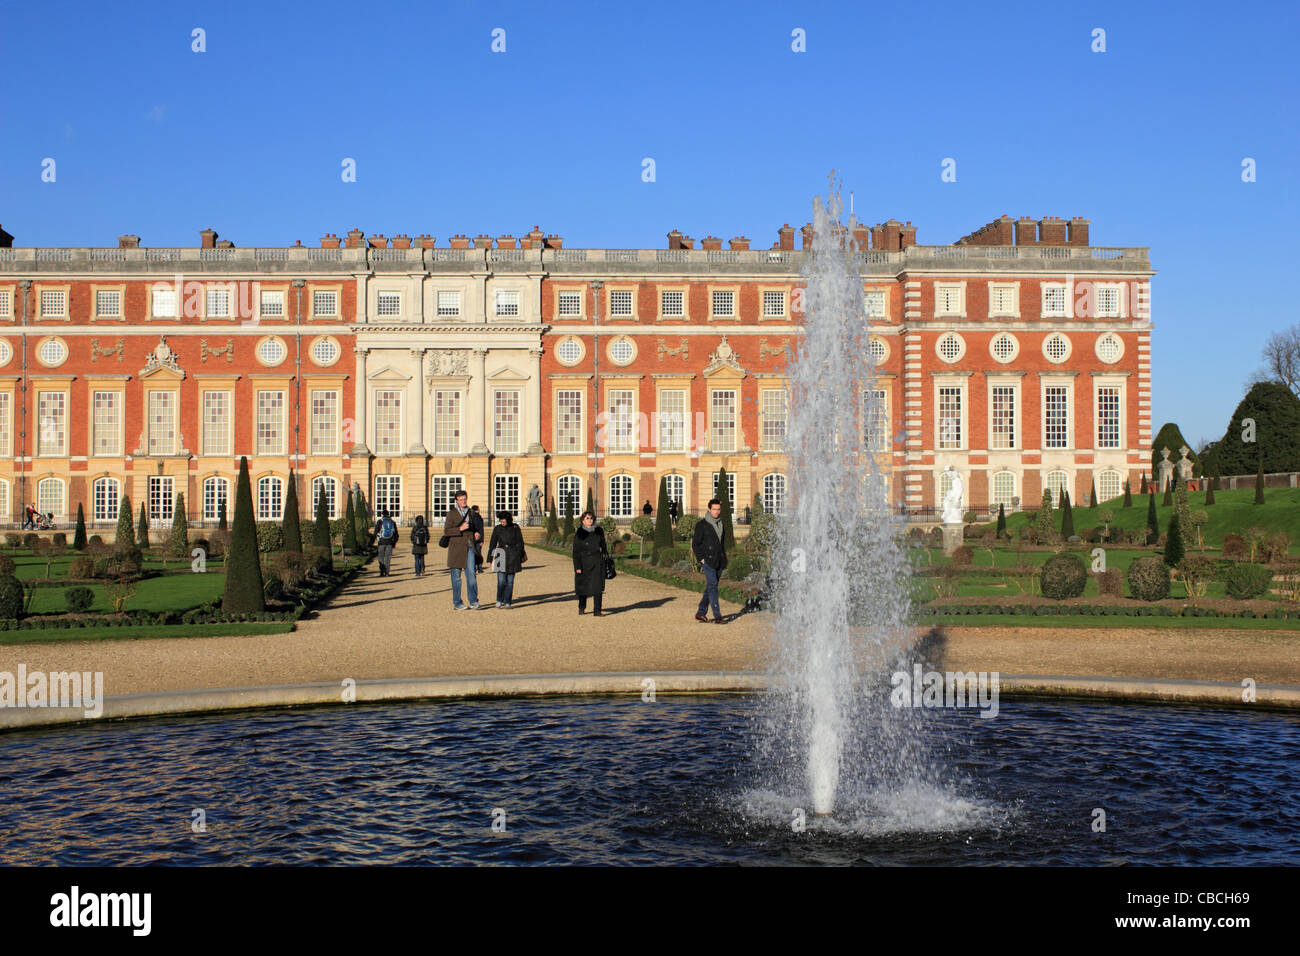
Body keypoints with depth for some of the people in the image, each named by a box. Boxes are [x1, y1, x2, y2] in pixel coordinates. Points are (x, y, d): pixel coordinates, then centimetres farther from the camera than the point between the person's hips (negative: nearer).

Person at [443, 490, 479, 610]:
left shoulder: (471, 512, 12)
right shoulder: (452, 513, -3)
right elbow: (446, 531, -9)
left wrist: (475, 533, 6)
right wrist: (460, 529, -20)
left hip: (469, 547, 3)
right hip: (456, 547, -3)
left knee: (471, 574, -6)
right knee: (456, 576, 2)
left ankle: (473, 602, -3)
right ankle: (457, 603, 9)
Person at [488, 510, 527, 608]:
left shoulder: (515, 527, 1)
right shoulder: (497, 529, 2)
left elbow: (520, 543, 8)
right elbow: (492, 544, 8)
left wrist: (521, 557, 5)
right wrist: (490, 559, 6)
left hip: (513, 557, 0)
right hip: (501, 556, 0)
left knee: (510, 581, 1)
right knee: (501, 580, -9)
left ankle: (507, 602, 8)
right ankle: (499, 600, 9)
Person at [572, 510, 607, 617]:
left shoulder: (599, 531, 5)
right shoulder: (579, 534, -5)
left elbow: (603, 544, 19)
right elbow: (576, 552, -5)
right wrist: (577, 567, -9)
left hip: (597, 562, 2)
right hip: (584, 563, -2)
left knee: (598, 586, -7)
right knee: (583, 586, 10)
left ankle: (597, 611, -6)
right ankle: (581, 608, 31)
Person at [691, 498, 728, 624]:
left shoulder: (720, 524, 14)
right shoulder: (702, 525, -5)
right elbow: (695, 544, -3)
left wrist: (724, 558, 16)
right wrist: (701, 558, -9)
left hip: (719, 561, 7)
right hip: (708, 561, -7)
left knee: (710, 587, 9)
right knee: (712, 586, -13)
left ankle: (700, 612, 18)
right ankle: (717, 616, -16)